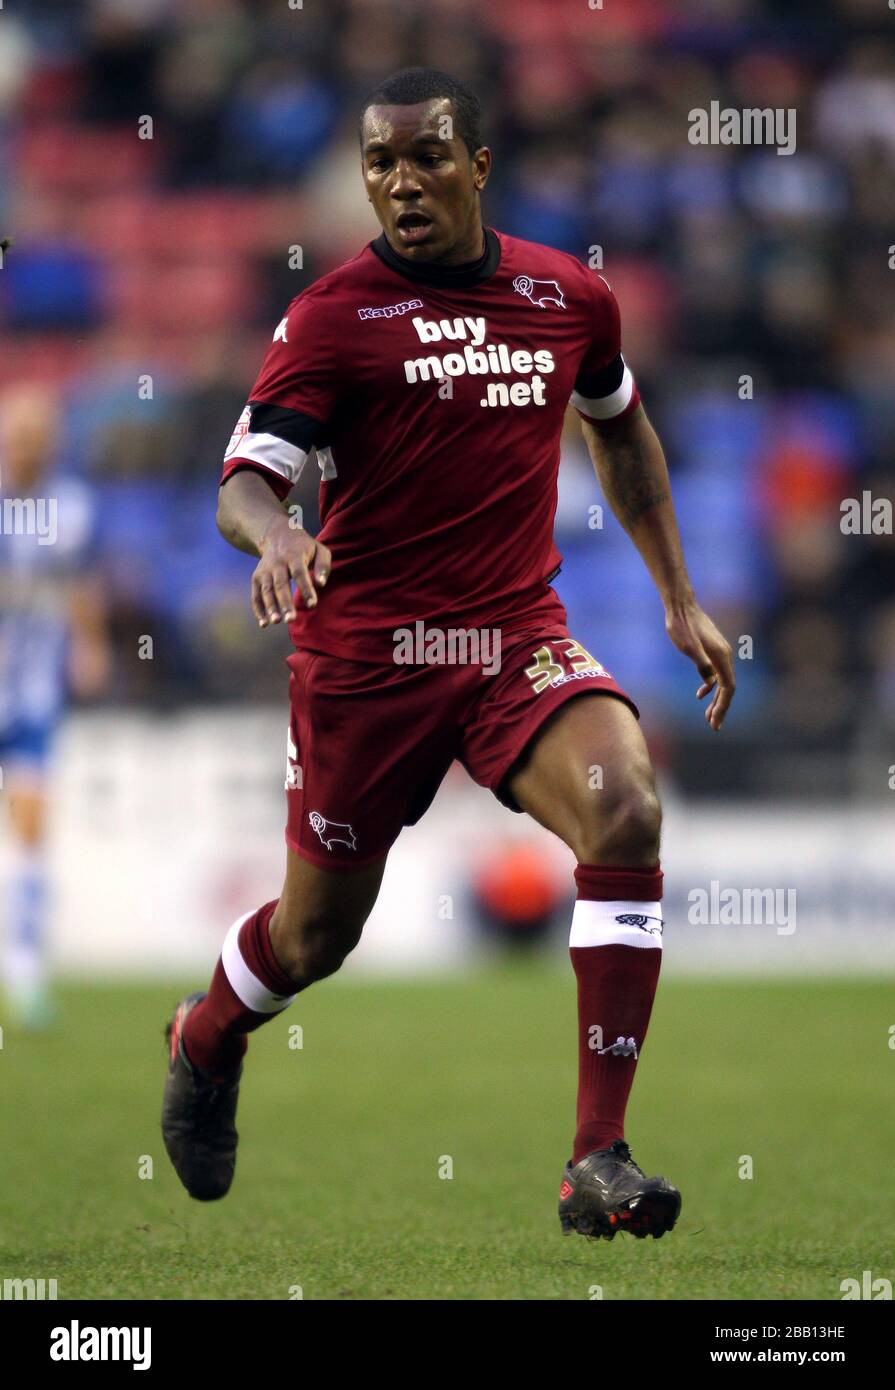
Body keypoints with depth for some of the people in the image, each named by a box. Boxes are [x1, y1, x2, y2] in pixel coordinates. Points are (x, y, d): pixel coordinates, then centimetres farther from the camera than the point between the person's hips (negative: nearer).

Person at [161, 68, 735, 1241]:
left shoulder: (571, 297, 5)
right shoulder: (333, 316, -8)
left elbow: (620, 430, 24)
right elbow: (246, 482, -13)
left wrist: (681, 601, 21)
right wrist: (276, 537, -38)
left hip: (519, 638, 2)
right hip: (365, 651, -2)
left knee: (625, 813, -26)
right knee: (316, 936, 9)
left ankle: (600, 1162, -24)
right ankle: (205, 1043, 49)